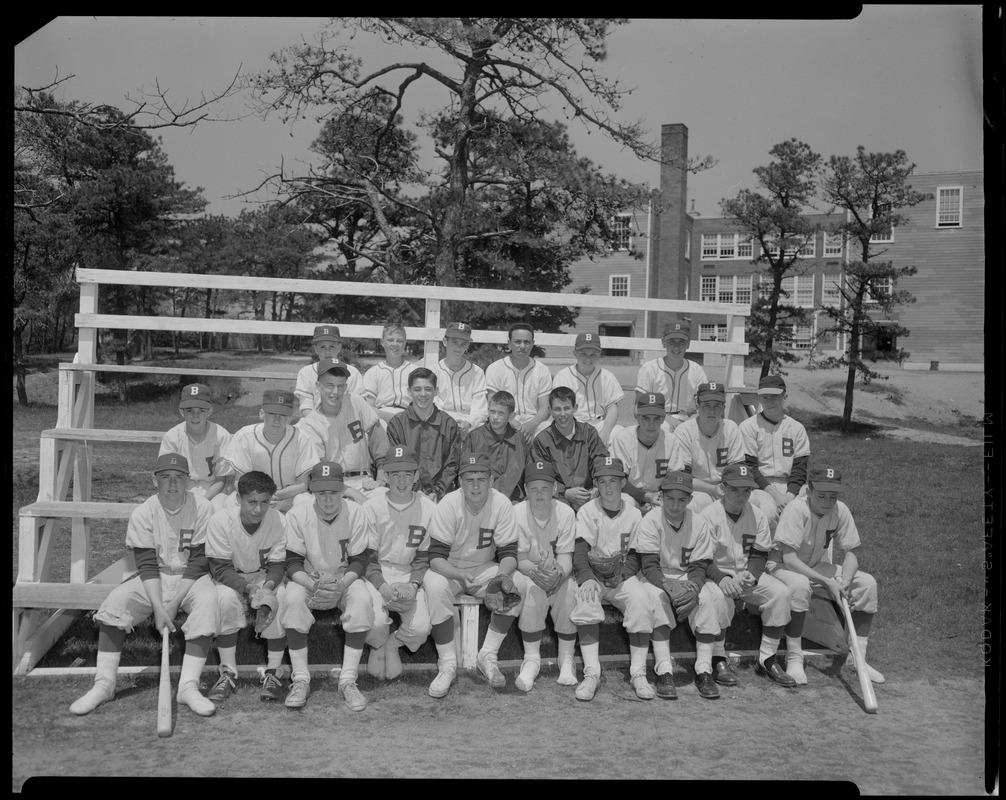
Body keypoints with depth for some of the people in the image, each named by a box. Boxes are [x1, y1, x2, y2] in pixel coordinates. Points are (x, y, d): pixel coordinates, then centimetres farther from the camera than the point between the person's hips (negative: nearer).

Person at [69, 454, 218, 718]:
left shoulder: (202, 509, -11)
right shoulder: (142, 513, -7)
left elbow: (198, 561, -13)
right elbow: (147, 565, -11)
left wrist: (173, 604, -20)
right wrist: (158, 607, -22)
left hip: (191, 578, -2)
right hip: (154, 579, 2)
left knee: (207, 600, -32)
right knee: (115, 600, -23)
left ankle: (188, 686, -29)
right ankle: (103, 684, -13)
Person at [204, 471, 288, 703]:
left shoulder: (278, 521, -18)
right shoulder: (220, 520, -22)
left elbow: (277, 565, -11)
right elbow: (220, 569, -20)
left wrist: (268, 585, -33)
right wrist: (248, 587, -37)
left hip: (266, 578, 1)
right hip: (229, 580, -1)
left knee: (280, 596, -29)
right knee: (227, 597, -33)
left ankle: (273, 672, -17)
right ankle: (228, 673, -19)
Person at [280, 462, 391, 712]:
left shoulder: (355, 513, -11)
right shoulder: (298, 514, -12)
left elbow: (359, 560, -8)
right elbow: (292, 563, -12)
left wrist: (341, 585, -28)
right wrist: (314, 585, -31)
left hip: (345, 580, 0)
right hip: (307, 580, 0)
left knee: (363, 599, -31)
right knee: (292, 599, -33)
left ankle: (348, 680, -23)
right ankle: (300, 679, -22)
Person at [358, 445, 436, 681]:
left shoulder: (429, 509, 1)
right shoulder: (371, 507, -1)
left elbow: (425, 557, 3)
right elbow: (367, 556, -2)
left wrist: (412, 585, -14)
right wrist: (382, 586, -19)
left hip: (411, 576, 1)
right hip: (377, 575, -1)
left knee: (421, 628, -22)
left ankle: (392, 644, 15)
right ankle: (378, 645, 14)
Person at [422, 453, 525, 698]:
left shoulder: (501, 504, -14)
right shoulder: (448, 505, -20)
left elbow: (509, 553, -12)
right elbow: (436, 557, -22)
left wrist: (501, 576, -34)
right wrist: (458, 575, -41)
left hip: (486, 569, 2)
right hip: (449, 569, -2)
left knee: (518, 583, -25)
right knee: (434, 585, -34)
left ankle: (487, 657, -11)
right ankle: (447, 663, -19)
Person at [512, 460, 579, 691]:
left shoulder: (565, 513, -7)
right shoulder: (516, 513, -9)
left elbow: (566, 557, -12)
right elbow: (520, 559, -13)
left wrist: (559, 574, -36)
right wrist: (536, 571, -35)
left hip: (559, 576, 1)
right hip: (528, 574, -1)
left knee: (569, 590, -31)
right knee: (532, 589, -34)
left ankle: (566, 659, -14)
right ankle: (531, 659, -21)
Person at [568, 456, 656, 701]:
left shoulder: (633, 514, 6)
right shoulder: (587, 512, -1)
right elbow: (580, 552, -12)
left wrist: (622, 567, -14)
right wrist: (587, 578, -30)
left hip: (623, 577, 2)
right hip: (592, 576, -1)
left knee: (641, 602, -27)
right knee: (585, 600, -32)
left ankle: (638, 673, -18)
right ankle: (591, 674, -28)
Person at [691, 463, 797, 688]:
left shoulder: (757, 515, 2)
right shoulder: (709, 516, -13)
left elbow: (760, 554, 4)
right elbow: (700, 561, -16)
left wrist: (750, 574, -18)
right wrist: (721, 579, -35)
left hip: (748, 574, 5)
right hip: (716, 574, -4)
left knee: (781, 592, -19)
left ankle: (767, 660, -9)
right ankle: (719, 660, -15)